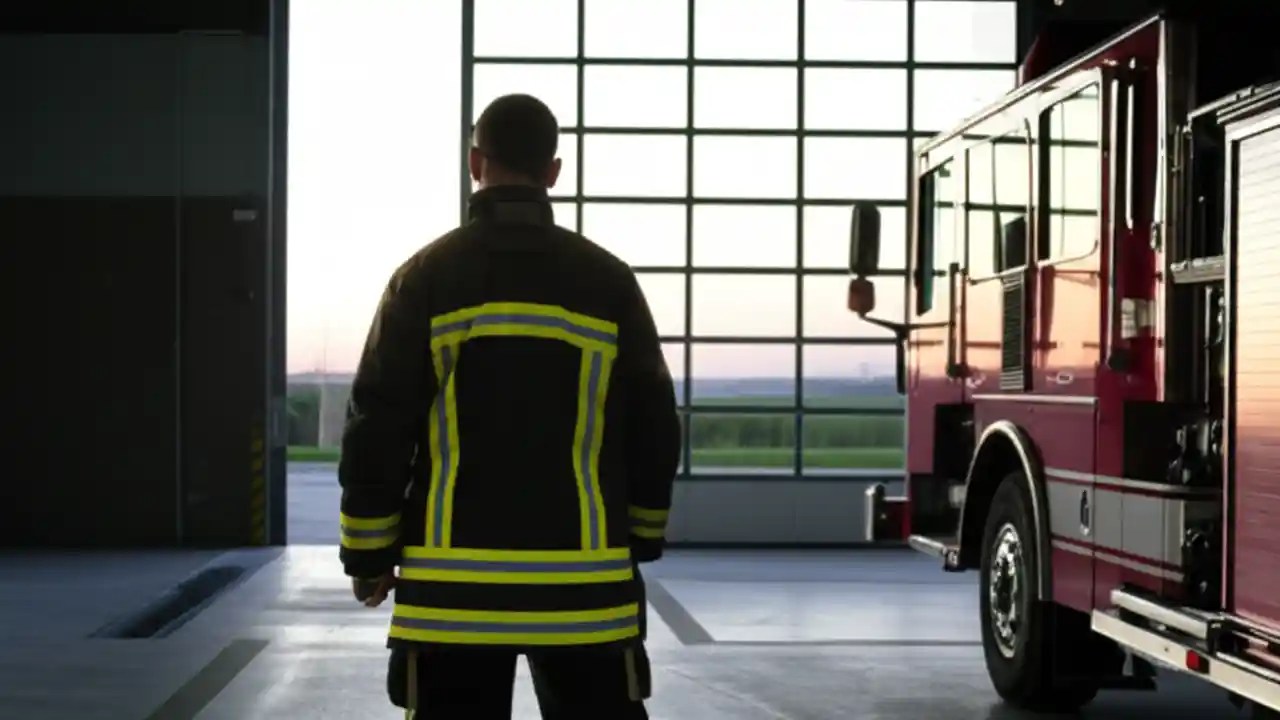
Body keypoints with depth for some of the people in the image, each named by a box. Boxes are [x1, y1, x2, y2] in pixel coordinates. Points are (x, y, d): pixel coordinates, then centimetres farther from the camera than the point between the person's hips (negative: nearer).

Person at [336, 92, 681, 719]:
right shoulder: (607, 281, 1)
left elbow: (378, 427, -3)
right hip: (583, 579, 1)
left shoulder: (425, 278, -2)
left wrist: (369, 554, 7)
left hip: (453, 581, -1)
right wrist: (641, 538, 18)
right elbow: (653, 426, 5)